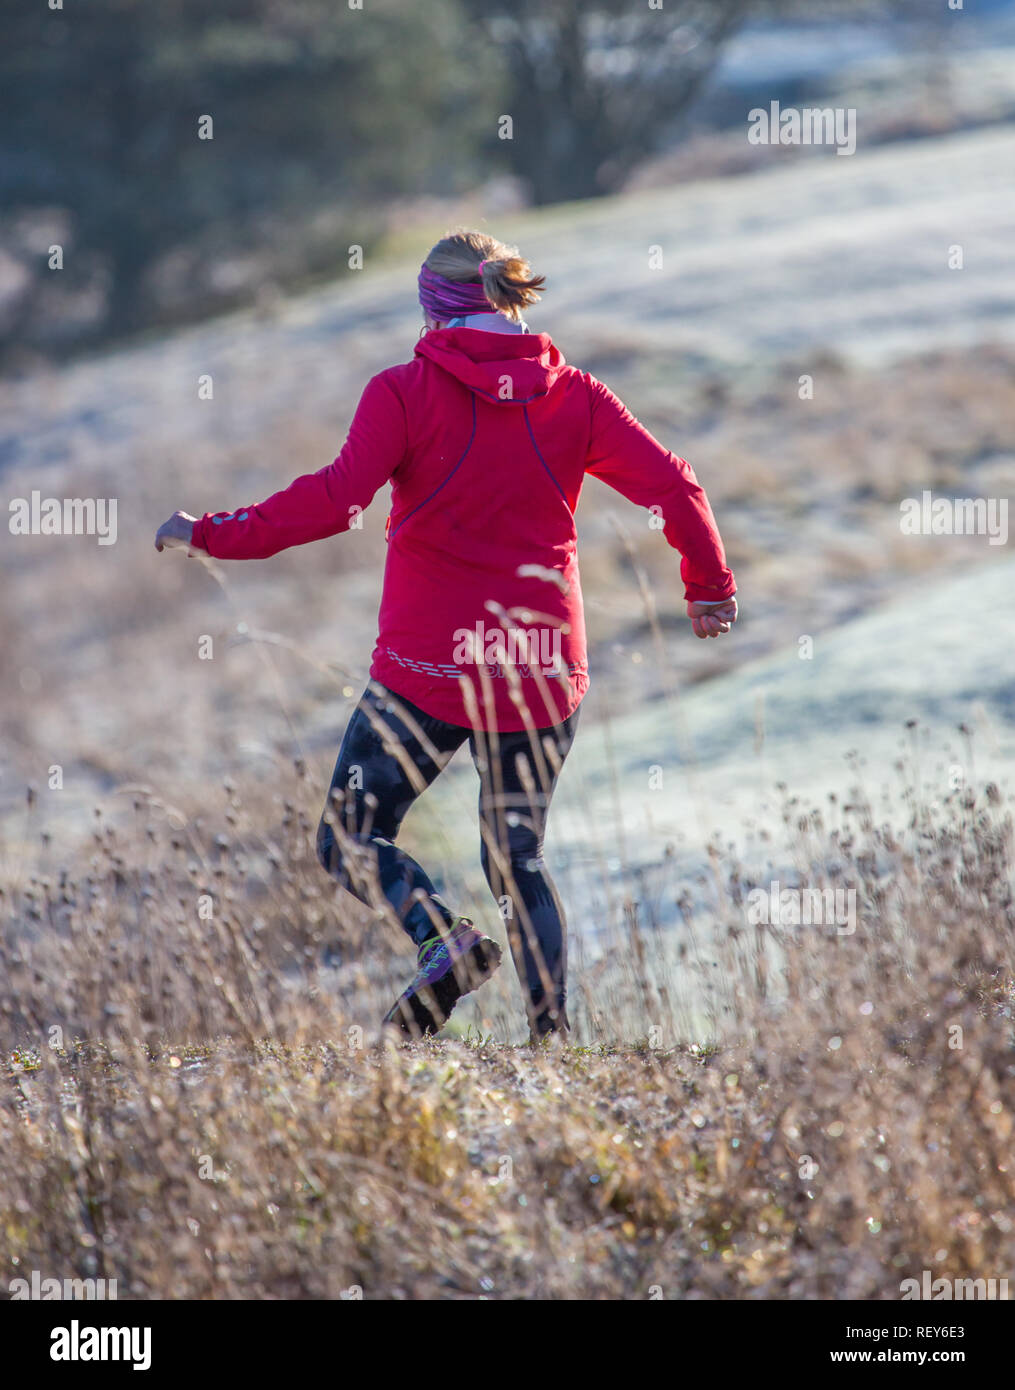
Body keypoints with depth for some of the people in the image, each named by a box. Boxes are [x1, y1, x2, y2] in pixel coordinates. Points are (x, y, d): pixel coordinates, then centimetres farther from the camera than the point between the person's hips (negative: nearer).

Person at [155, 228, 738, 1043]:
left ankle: (444, 937, -18)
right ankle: (552, 1030, 2)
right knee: (517, 855, 16)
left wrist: (213, 536, -8)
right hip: (546, 666, 4)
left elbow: (337, 500, -16)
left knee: (350, 838, 9)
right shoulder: (574, 397, 4)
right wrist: (711, 587, 19)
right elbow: (672, 486, 3)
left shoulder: (406, 393, -6)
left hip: (428, 667, -4)